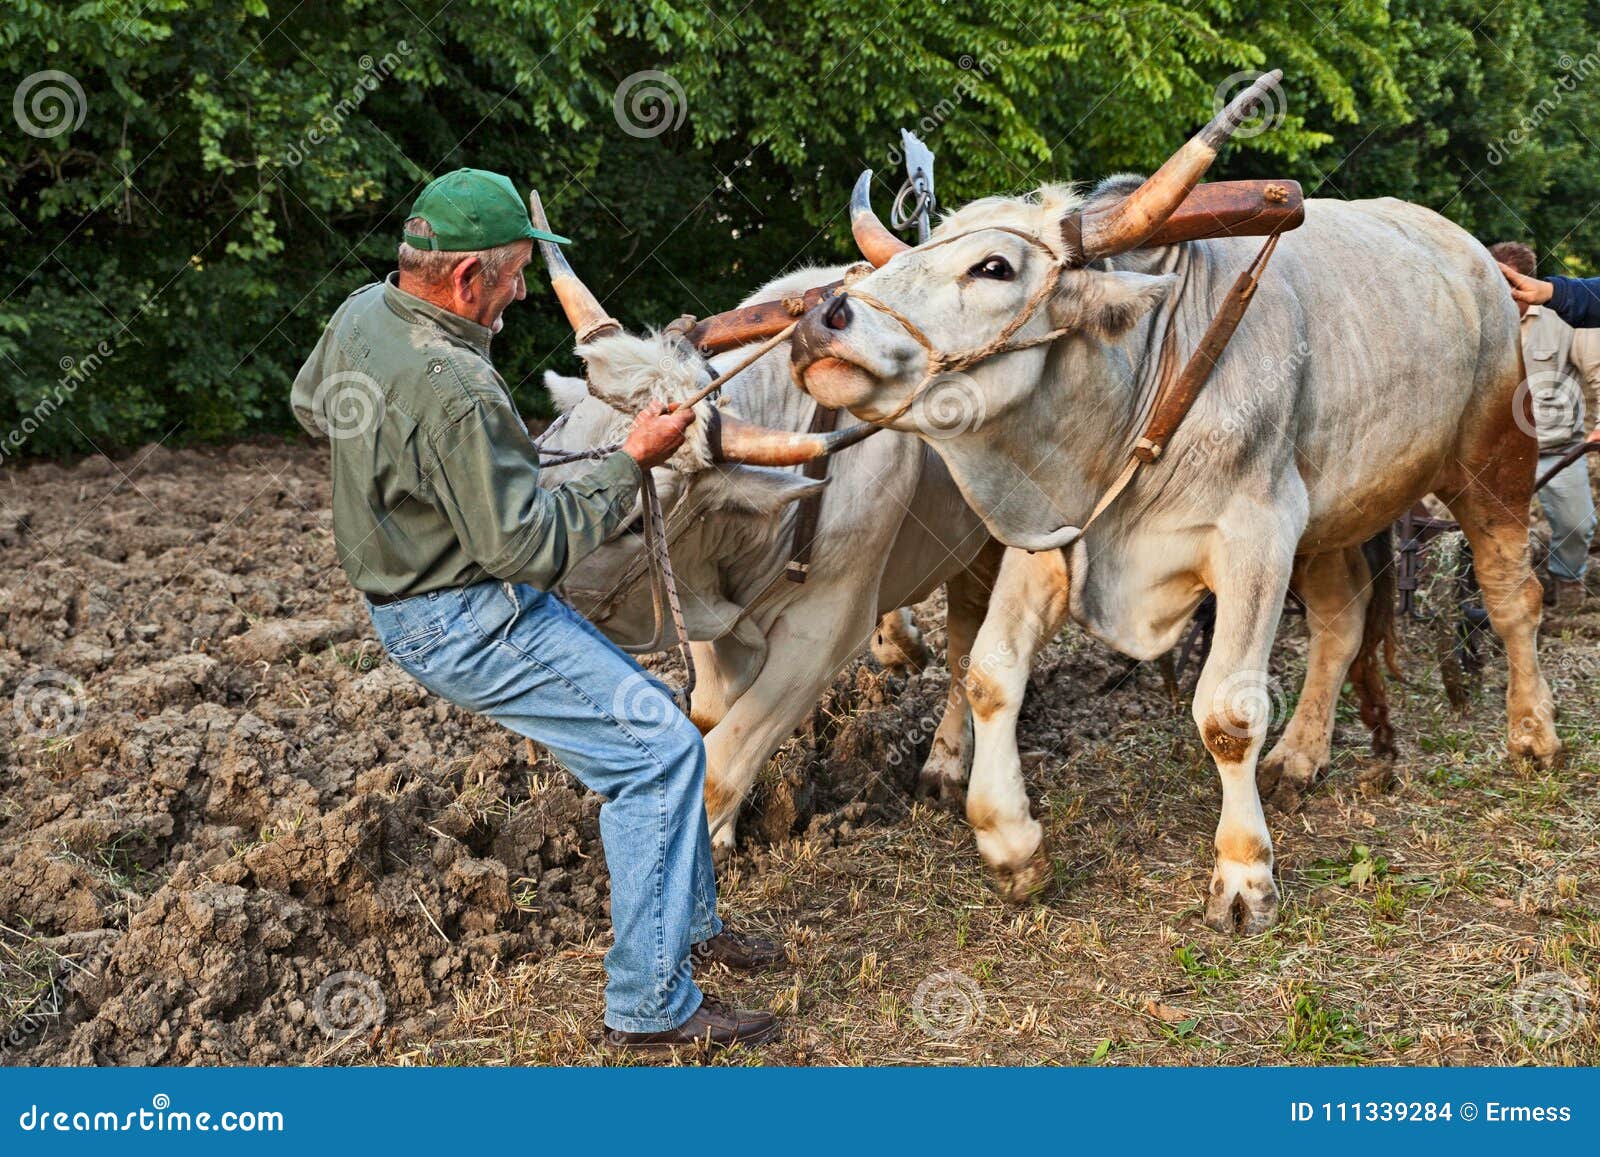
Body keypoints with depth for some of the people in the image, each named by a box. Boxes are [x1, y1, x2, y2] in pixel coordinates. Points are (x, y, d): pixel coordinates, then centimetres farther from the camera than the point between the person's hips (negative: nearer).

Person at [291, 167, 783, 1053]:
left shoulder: (361, 314, -1)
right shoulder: (452, 390, -30)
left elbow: (310, 404, 21)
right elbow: (528, 544, -25)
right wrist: (631, 464, -16)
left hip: (407, 597, 11)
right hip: (465, 625, -10)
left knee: (634, 719, 18)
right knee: (660, 749, -9)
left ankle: (689, 925, 30)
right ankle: (651, 1006, -4)